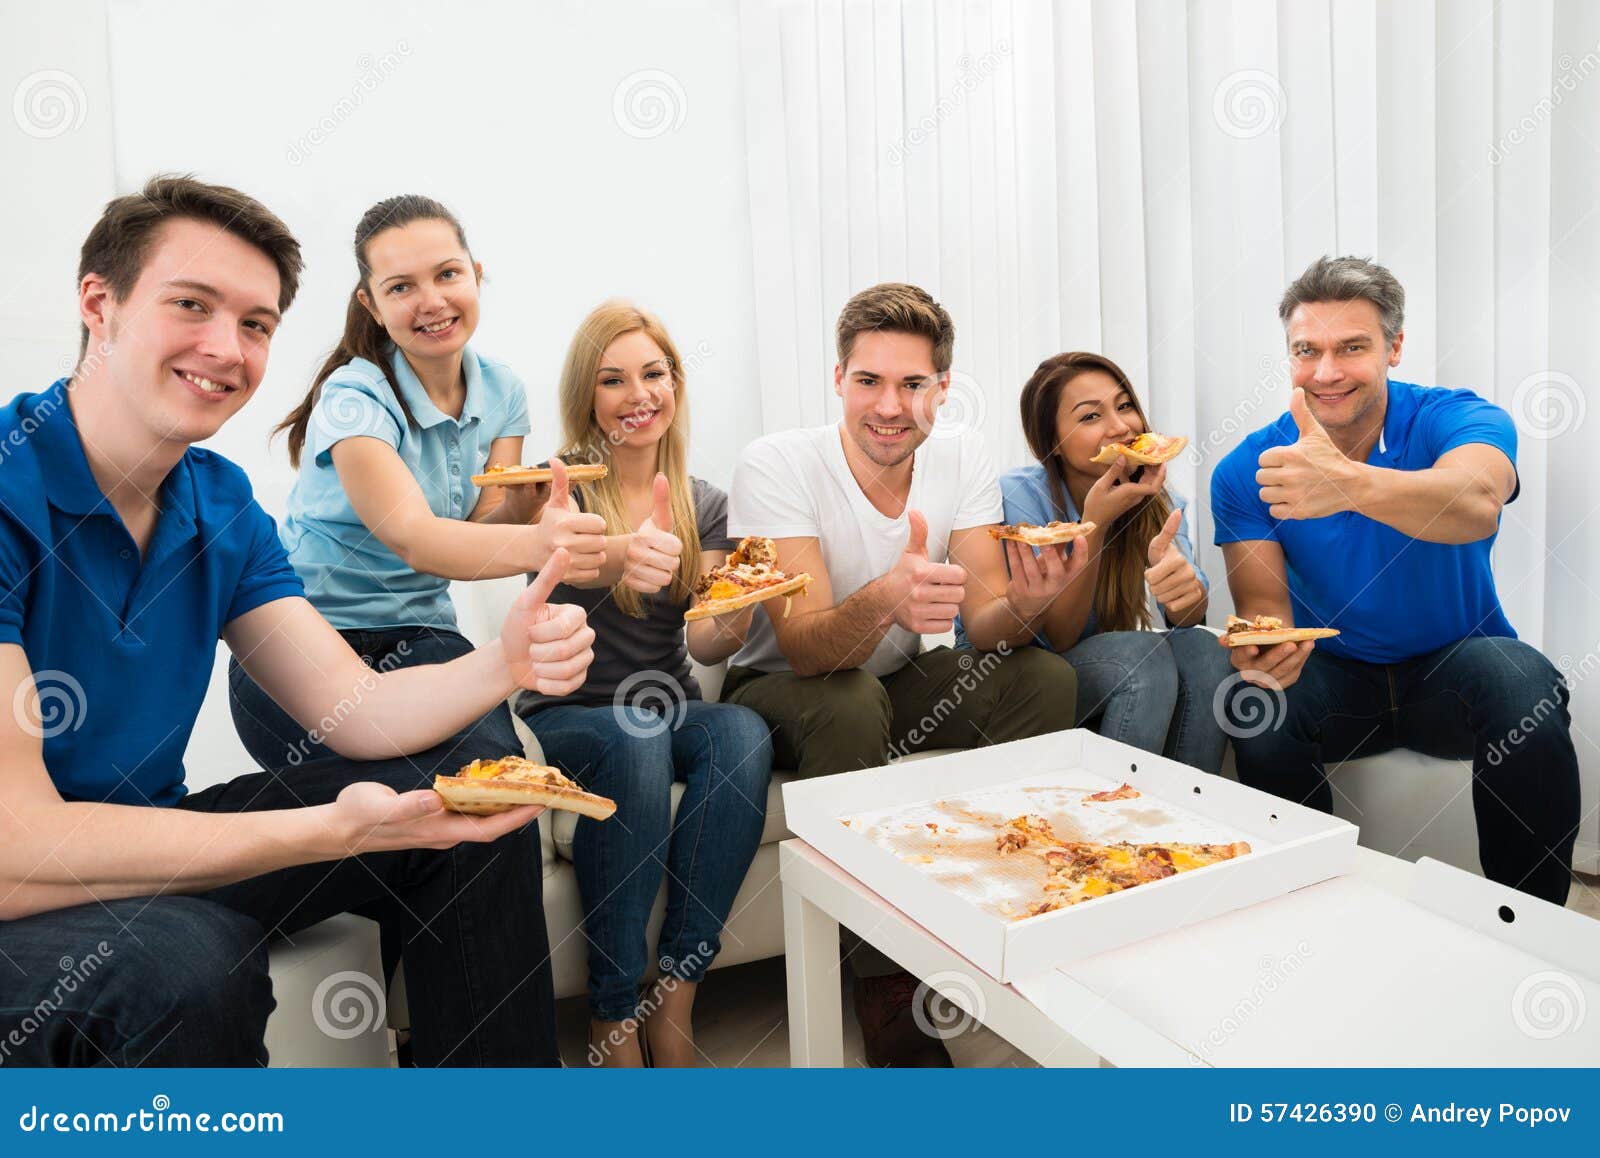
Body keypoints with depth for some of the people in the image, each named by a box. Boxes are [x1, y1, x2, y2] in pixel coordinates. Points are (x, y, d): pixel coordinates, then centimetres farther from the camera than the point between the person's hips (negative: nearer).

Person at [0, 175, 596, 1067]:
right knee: (188, 960, -38)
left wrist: (505, 664, -22)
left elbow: (357, 710, -3)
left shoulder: (223, 503, 1)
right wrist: (335, 831, -34)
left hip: (140, 847, 7)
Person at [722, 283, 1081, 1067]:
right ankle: (887, 988, -22)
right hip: (780, 690, -4)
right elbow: (806, 647, -30)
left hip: (902, 678, 4)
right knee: (852, 702, -36)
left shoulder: (961, 460, -9)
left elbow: (983, 625, -16)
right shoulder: (777, 465, -22)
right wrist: (883, 601, -52)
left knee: (1045, 678, -19)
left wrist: (1025, 605, -40)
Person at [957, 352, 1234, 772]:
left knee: (1201, 651, -22)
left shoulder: (1156, 495, -3)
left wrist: (1182, 577, -40)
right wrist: (1094, 523, -30)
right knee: (1143, 656, -28)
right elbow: (1058, 638, -19)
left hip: (1102, 667, 5)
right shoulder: (1019, 497, -19)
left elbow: (1190, 615, -16)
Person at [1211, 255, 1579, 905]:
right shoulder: (1245, 472, -7)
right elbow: (1264, 605, -12)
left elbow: (1476, 502, -39)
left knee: (1522, 682, -33)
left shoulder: (1459, 420, -14)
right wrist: (1264, 649, -38)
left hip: (1454, 665, -1)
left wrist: (1349, 484, -60)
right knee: (1255, 711, -30)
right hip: (1333, 675, 1)